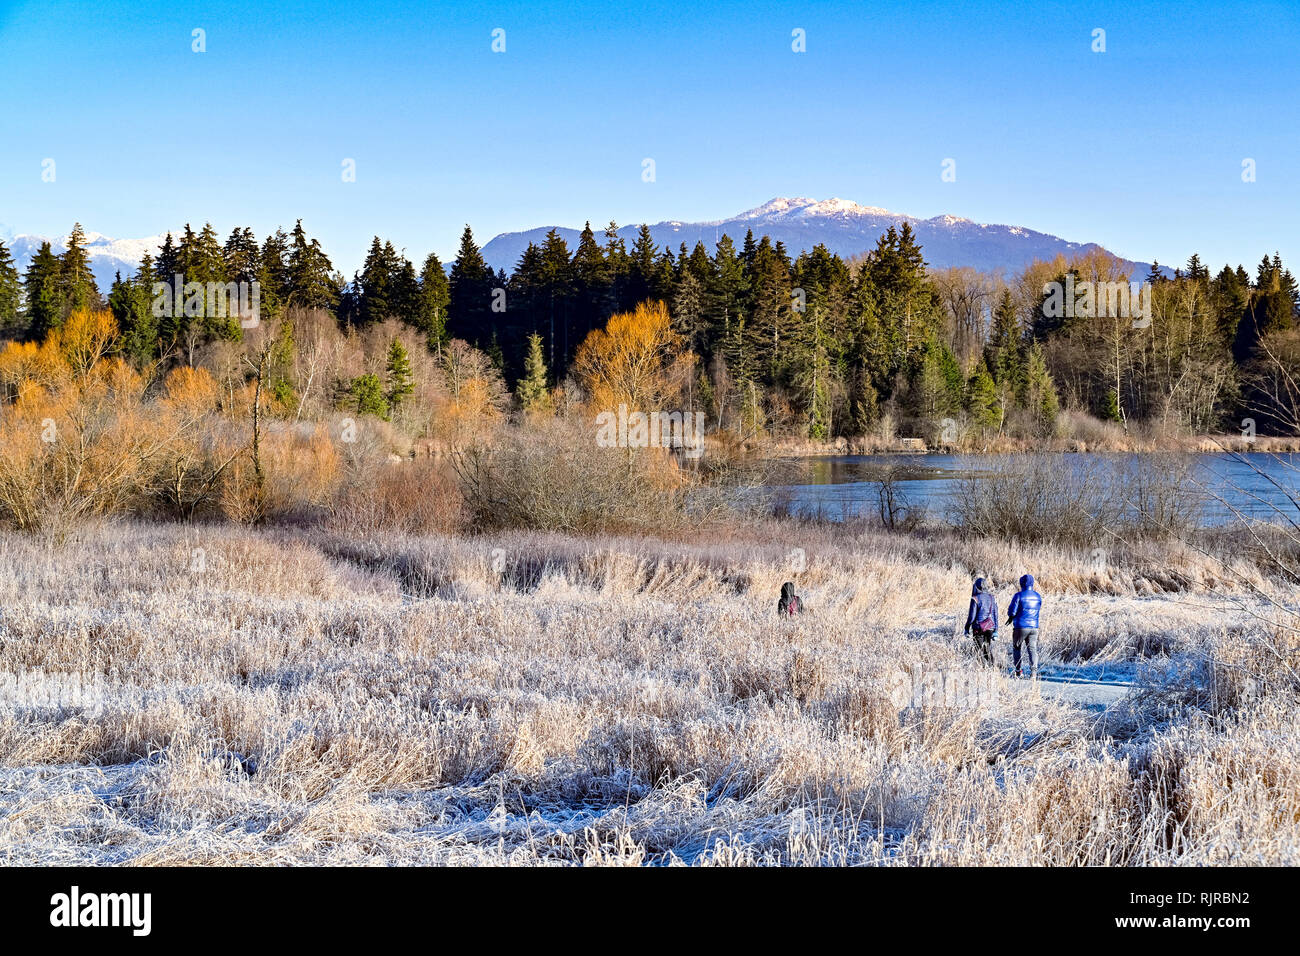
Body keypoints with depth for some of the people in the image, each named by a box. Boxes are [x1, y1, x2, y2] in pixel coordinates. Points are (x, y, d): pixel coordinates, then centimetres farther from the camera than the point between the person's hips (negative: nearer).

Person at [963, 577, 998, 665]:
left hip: (979, 628, -5)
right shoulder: (992, 598, 7)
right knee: (989, 650, 13)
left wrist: (967, 628, 2)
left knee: (980, 651, -1)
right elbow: (995, 615, 9)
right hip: (990, 627, 5)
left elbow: (972, 615, -9)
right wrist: (995, 630, 13)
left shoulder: (975, 599, -10)